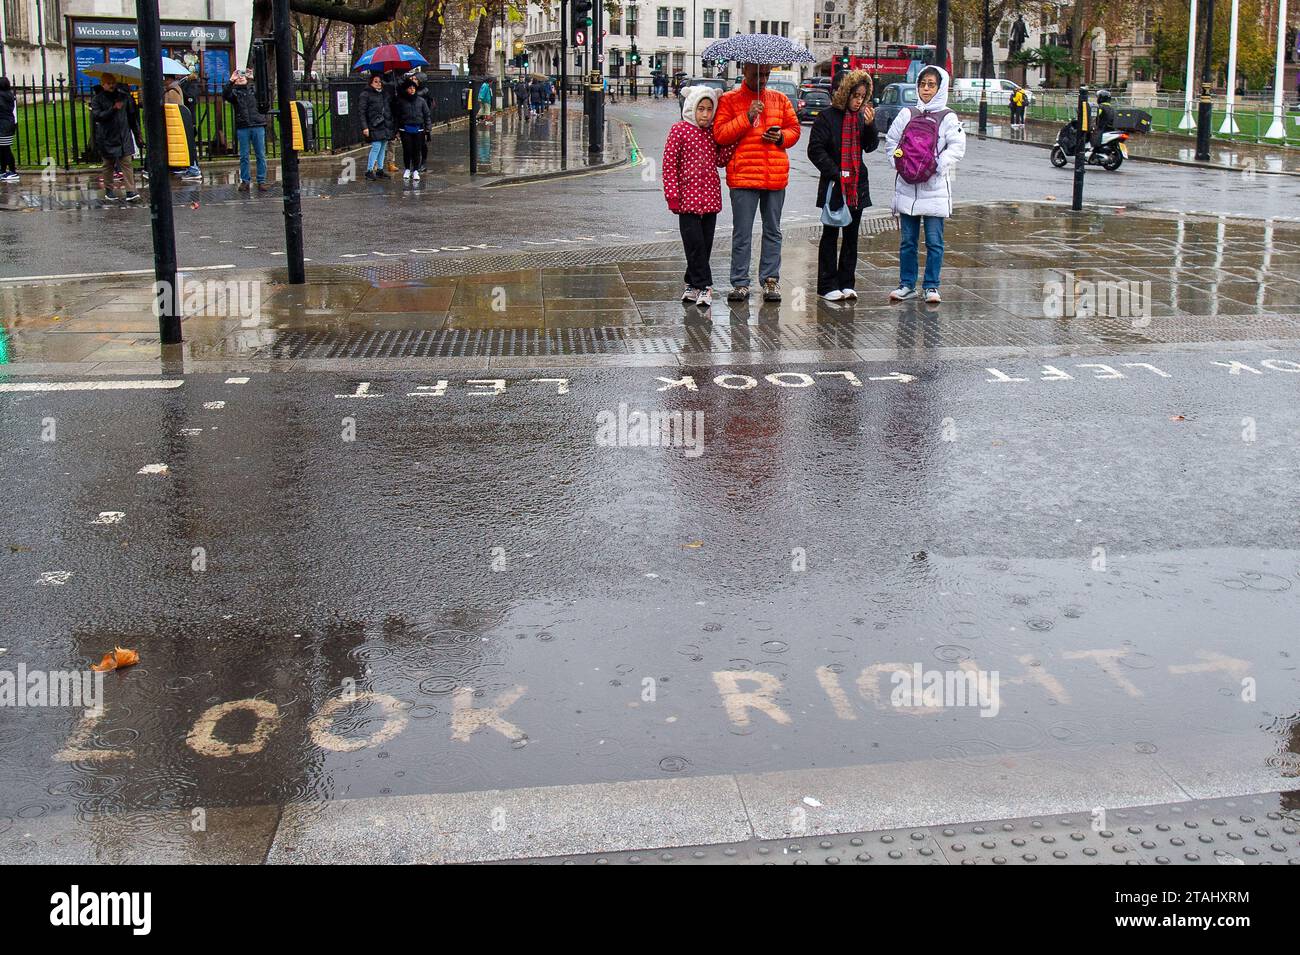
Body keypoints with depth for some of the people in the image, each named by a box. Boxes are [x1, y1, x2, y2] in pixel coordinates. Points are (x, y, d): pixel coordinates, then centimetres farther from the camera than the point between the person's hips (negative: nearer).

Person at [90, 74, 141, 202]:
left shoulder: (124, 96, 6)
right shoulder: (97, 99, -1)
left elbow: (132, 115, 11)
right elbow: (97, 116, -13)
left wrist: (137, 133, 10)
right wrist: (113, 109, -21)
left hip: (124, 136, 1)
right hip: (107, 137, -1)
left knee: (126, 163, -6)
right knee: (108, 164, 9)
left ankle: (131, 191, -9)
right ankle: (109, 189, 21)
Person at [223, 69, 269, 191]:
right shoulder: (234, 91, 11)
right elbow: (225, 95, -8)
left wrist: (254, 78, -12)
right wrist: (231, 81, -17)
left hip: (258, 126, 0)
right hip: (242, 127, 0)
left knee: (261, 155, 0)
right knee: (244, 156, 2)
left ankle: (262, 181, 4)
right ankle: (245, 181, 8)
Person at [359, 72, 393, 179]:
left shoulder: (385, 93, 16)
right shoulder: (366, 94, -3)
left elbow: (390, 109, 22)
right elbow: (362, 111, -7)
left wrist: (391, 123, 16)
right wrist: (364, 127, -15)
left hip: (386, 125, 7)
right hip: (374, 126, -7)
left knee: (382, 148, 8)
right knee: (376, 147, -12)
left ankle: (380, 170, 16)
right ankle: (369, 171, -6)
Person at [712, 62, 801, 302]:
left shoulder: (780, 99, 14)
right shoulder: (729, 100, 3)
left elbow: (794, 128, 19)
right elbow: (720, 134, -7)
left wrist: (782, 137, -3)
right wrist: (747, 117, -16)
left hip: (776, 176, 4)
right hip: (743, 176, -3)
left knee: (773, 231, 8)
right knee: (742, 233, -1)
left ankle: (770, 280, 15)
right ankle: (740, 283, 5)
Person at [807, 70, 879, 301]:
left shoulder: (862, 117, 8)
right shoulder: (827, 117, -7)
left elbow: (871, 147, 5)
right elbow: (815, 150, -9)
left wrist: (870, 125, -12)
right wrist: (835, 172, -14)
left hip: (857, 186, 5)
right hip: (834, 186, -5)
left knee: (851, 236, 9)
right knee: (830, 235, 2)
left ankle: (846, 283, 17)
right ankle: (828, 285, 6)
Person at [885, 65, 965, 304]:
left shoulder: (948, 118, 0)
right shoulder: (906, 114, 9)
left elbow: (957, 147, -8)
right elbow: (891, 141, 11)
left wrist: (937, 166, -15)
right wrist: (898, 163, -3)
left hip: (935, 188, -3)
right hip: (906, 186, 3)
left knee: (934, 241, 0)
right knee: (907, 240, 8)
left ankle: (932, 286, 9)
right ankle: (907, 284, 17)